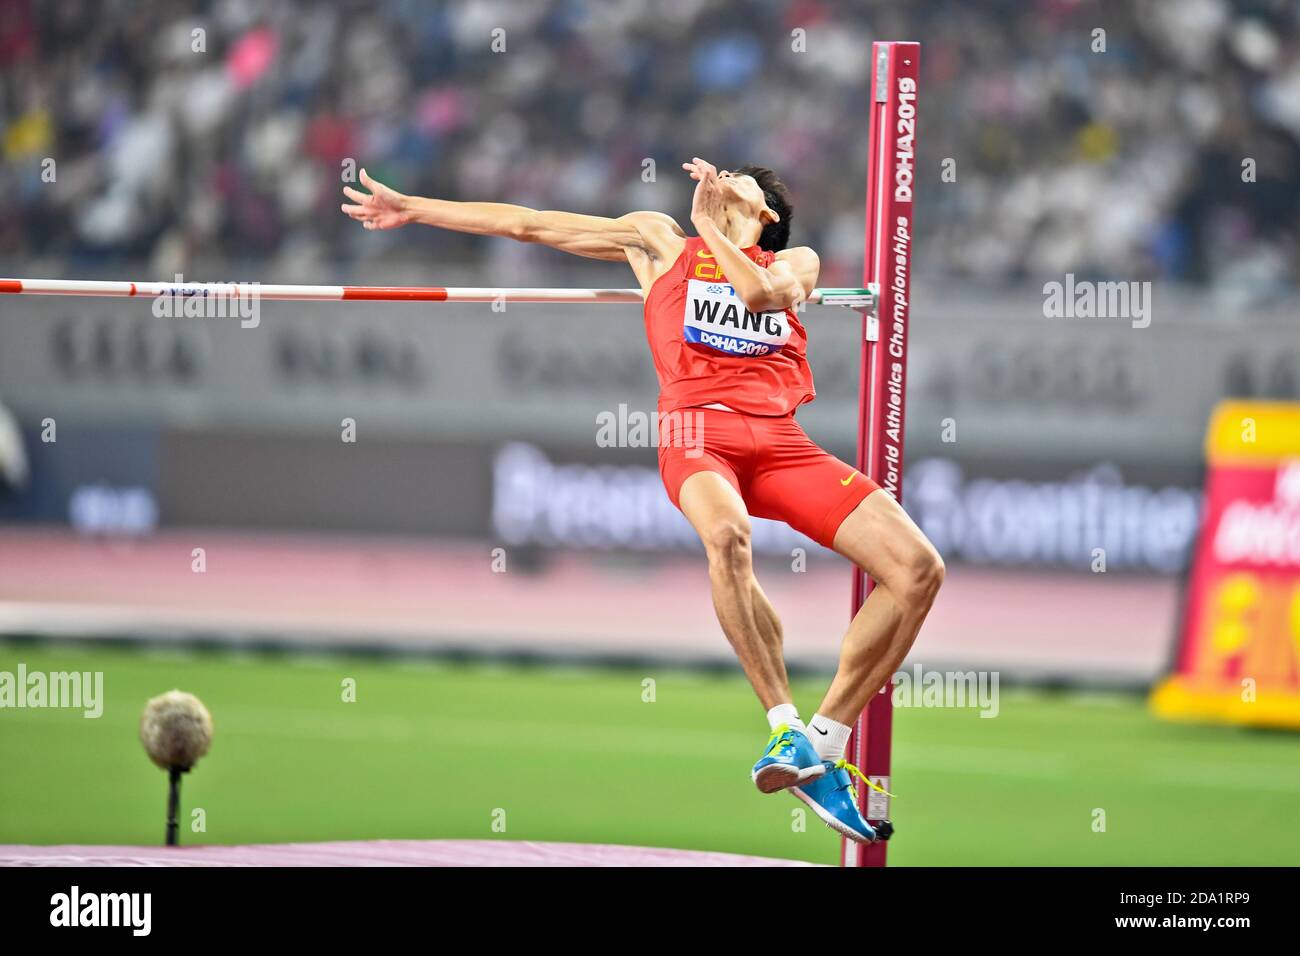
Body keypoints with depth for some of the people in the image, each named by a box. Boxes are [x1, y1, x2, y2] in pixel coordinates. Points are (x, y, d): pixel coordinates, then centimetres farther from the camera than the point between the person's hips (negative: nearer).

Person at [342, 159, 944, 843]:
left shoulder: (795, 262, 27)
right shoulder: (661, 242, 26)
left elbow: (762, 290, 1)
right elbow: (527, 224, 27)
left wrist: (710, 224, 10)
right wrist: (412, 209, 26)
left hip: (780, 441, 3)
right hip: (696, 433, -3)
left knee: (917, 567, -16)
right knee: (726, 535, -40)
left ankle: (823, 744, -7)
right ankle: (785, 727, -32)